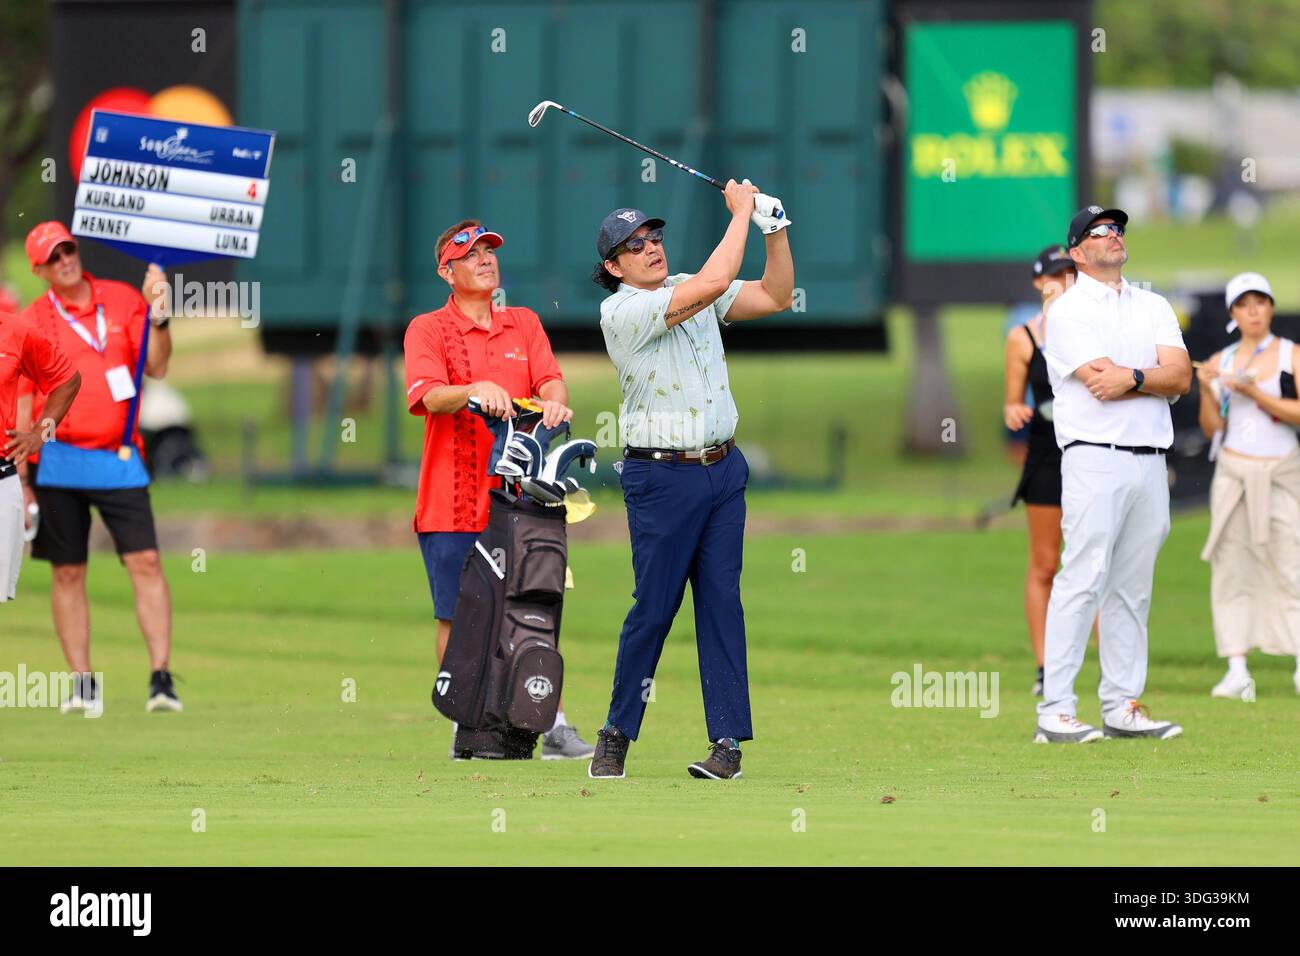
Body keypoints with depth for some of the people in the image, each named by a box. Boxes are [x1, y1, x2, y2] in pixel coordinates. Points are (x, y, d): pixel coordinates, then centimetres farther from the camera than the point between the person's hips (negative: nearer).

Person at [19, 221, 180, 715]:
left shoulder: (123, 300, 6)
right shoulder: (32, 322, 2)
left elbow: (156, 367, 1)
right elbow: (19, 406, 2)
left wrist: (159, 316, -14)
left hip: (119, 457, 0)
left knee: (146, 563, -9)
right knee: (67, 573, 2)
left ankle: (162, 677, -10)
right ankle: (82, 684, 8)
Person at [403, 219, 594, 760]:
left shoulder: (524, 325, 16)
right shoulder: (428, 330, 3)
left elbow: (550, 380, 3)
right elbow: (426, 395, -12)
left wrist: (555, 402, -22)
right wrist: (476, 390, -32)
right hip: (453, 505, -3)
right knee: (458, 618, 0)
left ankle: (555, 726, -1)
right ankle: (467, 728, 7)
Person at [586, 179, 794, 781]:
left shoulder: (688, 291, 10)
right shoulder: (621, 312, -13)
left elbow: (773, 296, 11)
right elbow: (713, 284, -22)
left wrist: (775, 231, -3)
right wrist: (741, 213, -13)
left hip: (724, 469, 6)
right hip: (661, 476, -6)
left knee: (721, 599, 1)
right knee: (655, 607, -4)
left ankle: (728, 740, 0)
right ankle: (617, 733, 10)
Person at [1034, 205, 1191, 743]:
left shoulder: (1153, 308, 18)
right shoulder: (1069, 311, 0)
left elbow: (1181, 377, 3)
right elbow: (1102, 384, -13)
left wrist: (1130, 377, -12)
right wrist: (1158, 378, -2)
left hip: (1150, 463, 6)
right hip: (1095, 460, -6)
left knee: (1133, 588, 6)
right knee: (1082, 580, -13)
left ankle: (1123, 708, 10)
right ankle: (1055, 713, -14)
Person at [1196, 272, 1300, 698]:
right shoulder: (1221, 362, 7)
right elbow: (1212, 429, 7)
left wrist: (1255, 392, -17)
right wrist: (1207, 391, -10)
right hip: (1233, 471, 2)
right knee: (1231, 567, -2)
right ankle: (1237, 671, -1)